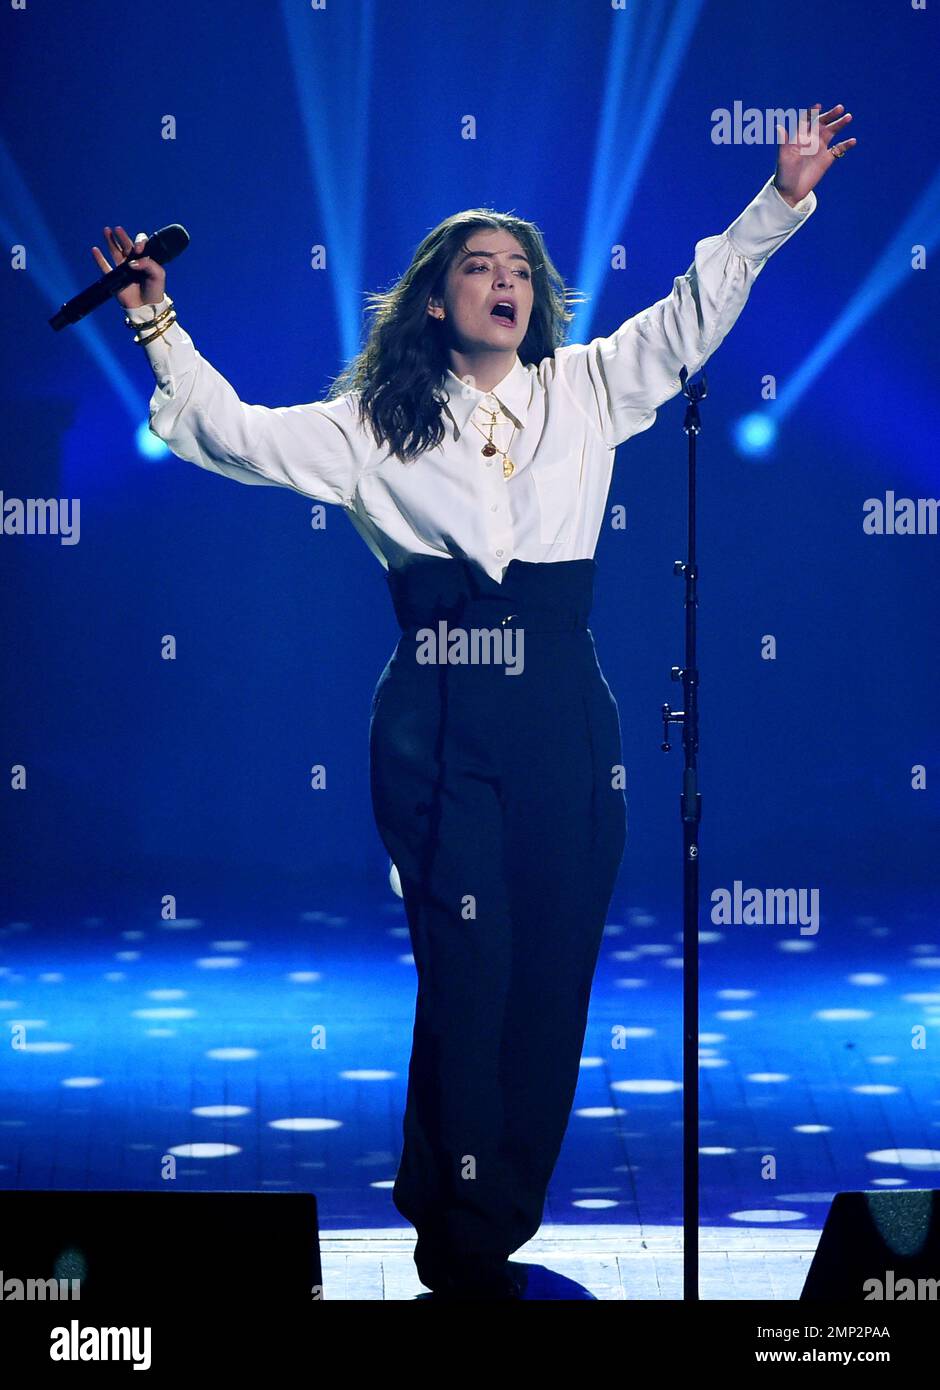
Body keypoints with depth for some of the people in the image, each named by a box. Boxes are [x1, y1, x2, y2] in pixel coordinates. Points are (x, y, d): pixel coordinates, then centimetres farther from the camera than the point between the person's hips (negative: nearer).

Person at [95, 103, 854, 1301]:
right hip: (438, 719, -3)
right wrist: (160, 325, -1)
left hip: (564, 715, 3)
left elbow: (692, 316, 15)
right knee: (468, 967, -8)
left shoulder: (585, 390, 13)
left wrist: (780, 200, 8)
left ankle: (497, 1219, 13)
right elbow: (234, 436, 6)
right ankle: (466, 1247, -1)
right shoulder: (374, 422, 9)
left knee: (552, 972, 3)